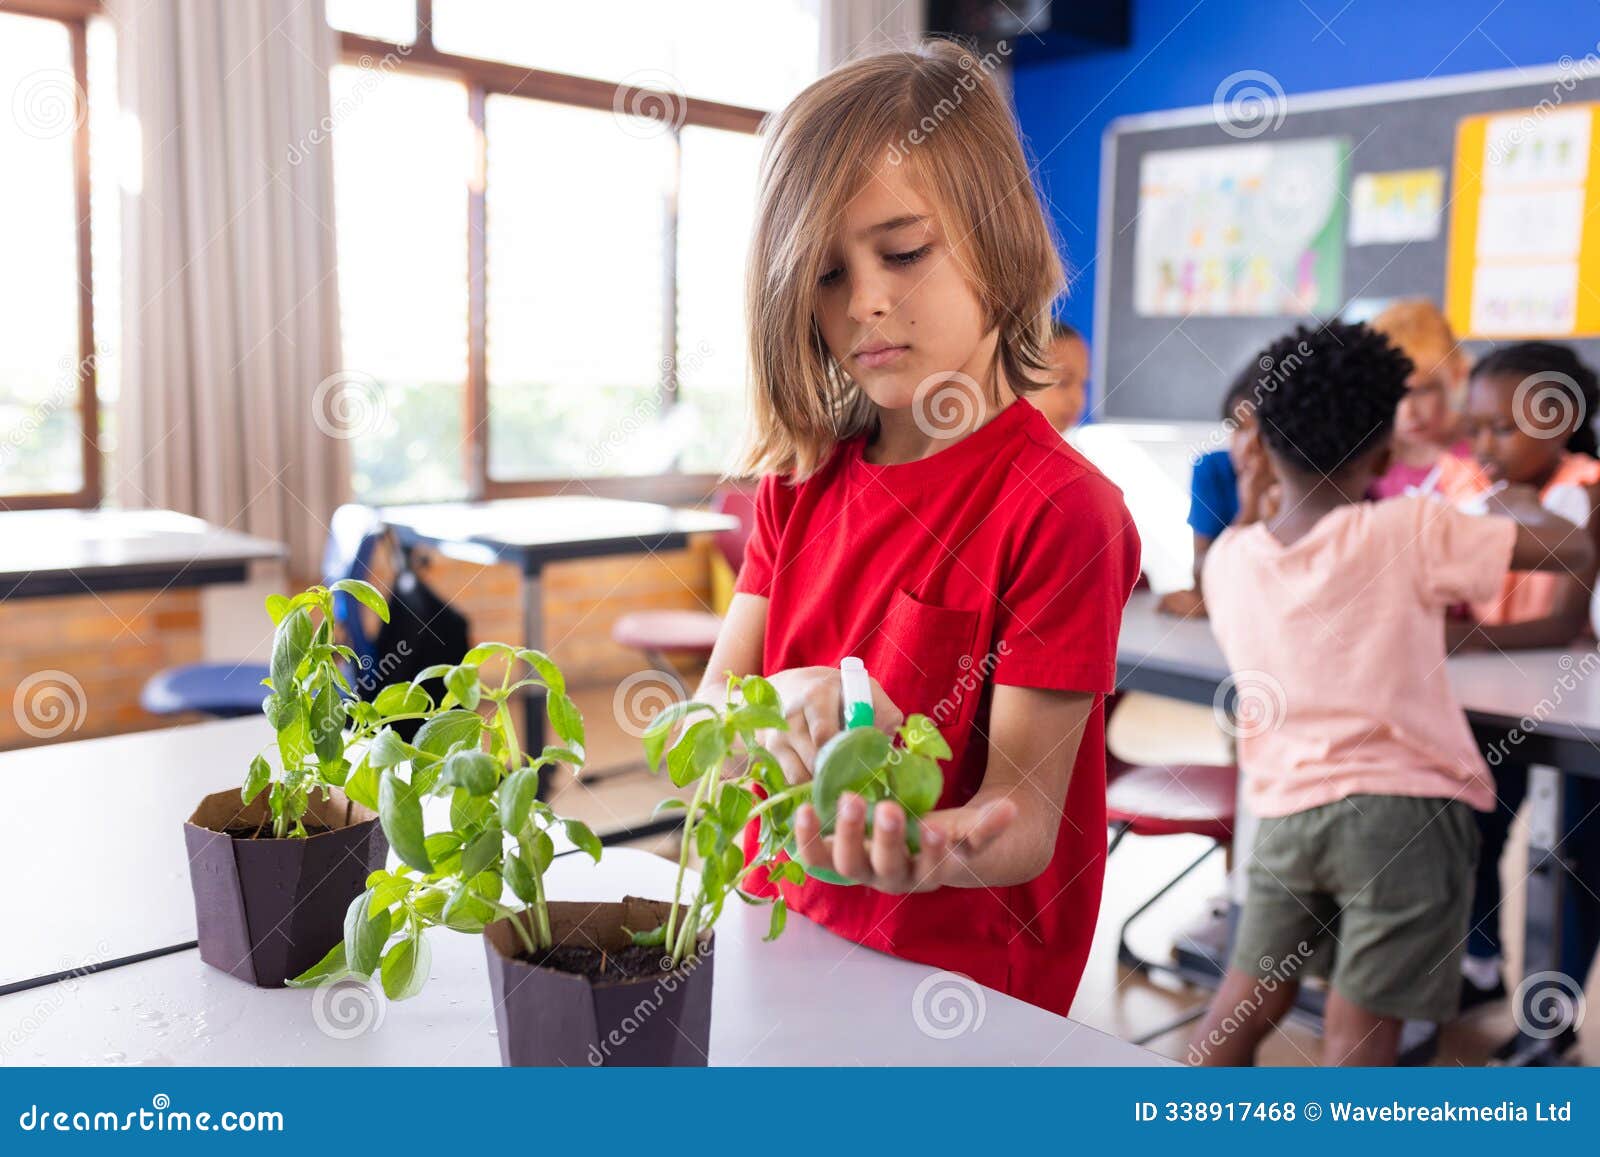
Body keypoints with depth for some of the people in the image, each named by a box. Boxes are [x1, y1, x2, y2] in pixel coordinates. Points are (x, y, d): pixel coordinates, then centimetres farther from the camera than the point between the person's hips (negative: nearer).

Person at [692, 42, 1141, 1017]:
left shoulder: (1062, 508, -12)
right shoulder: (802, 480, 5)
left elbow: (1026, 820, -14)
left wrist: (932, 852, -34)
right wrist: (775, 709, -19)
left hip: (955, 991, -4)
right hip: (781, 944, 5)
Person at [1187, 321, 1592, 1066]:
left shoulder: (1228, 557, 3)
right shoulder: (1410, 531, -9)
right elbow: (1576, 552, -2)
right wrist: (1521, 510, 17)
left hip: (1286, 807, 4)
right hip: (1405, 808, -4)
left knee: (1250, 992, 17)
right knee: (1362, 1025, 4)